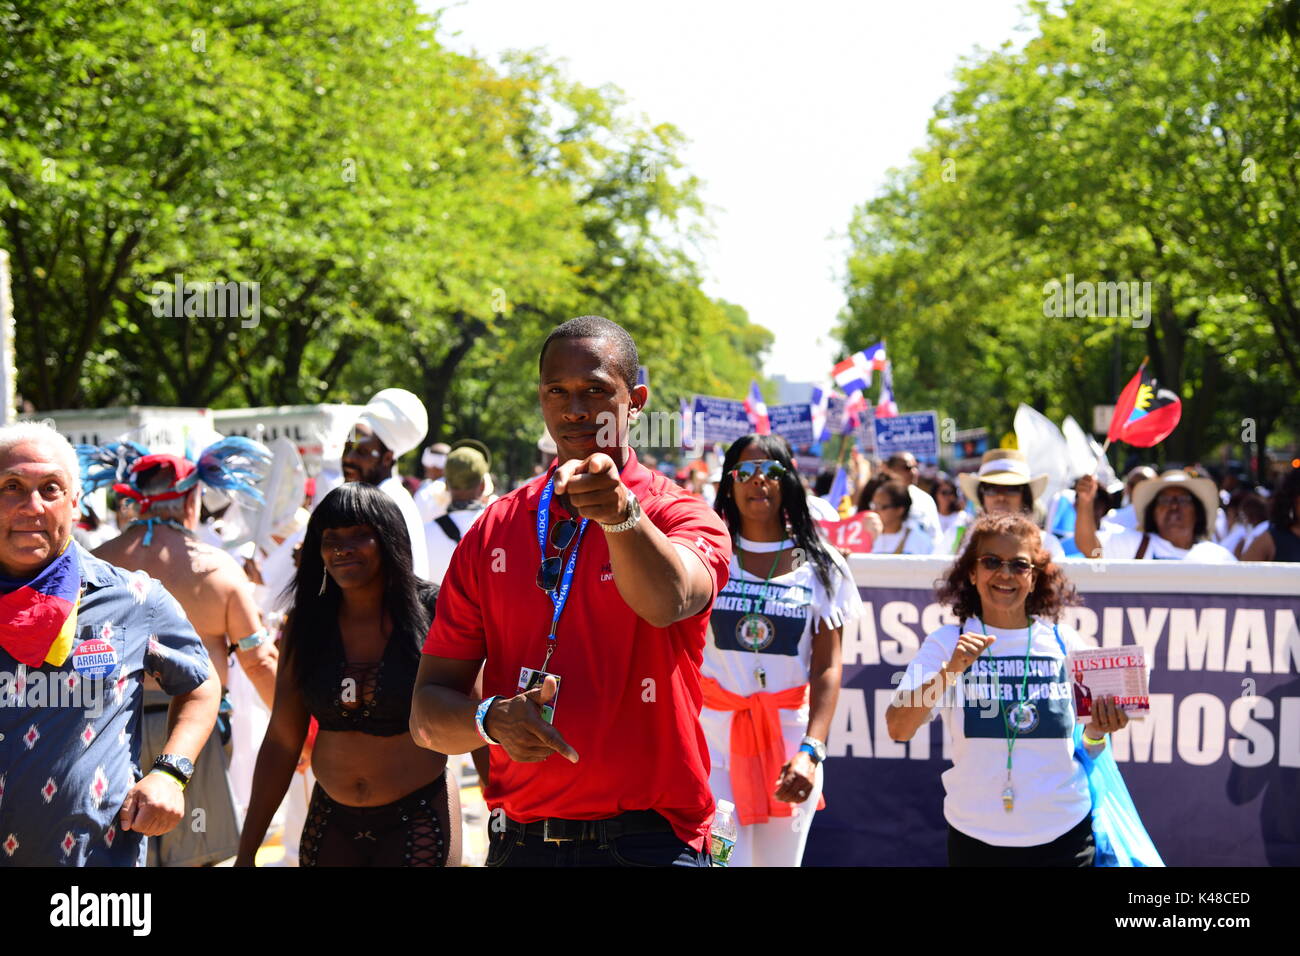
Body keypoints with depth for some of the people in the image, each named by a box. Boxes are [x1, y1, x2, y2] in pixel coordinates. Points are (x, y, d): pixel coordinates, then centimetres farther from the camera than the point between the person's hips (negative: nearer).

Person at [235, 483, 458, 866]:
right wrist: (246, 852, 4)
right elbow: (281, 741, 4)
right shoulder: (306, 623, 1)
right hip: (331, 820, 3)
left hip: (418, 820, -3)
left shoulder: (431, 613, -8)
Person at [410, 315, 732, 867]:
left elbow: (669, 601, -27)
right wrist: (491, 720, -16)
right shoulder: (491, 534, 7)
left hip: (649, 842, -3)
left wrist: (621, 512, -44)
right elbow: (427, 715, 4)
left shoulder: (681, 516, -3)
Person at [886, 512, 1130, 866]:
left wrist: (1097, 731, -10)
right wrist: (950, 671, -24)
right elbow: (898, 729, -13)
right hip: (977, 834, -1)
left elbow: (1087, 748, 11)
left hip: (1063, 833, 1)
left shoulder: (1064, 642, 3)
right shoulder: (947, 643, -2)